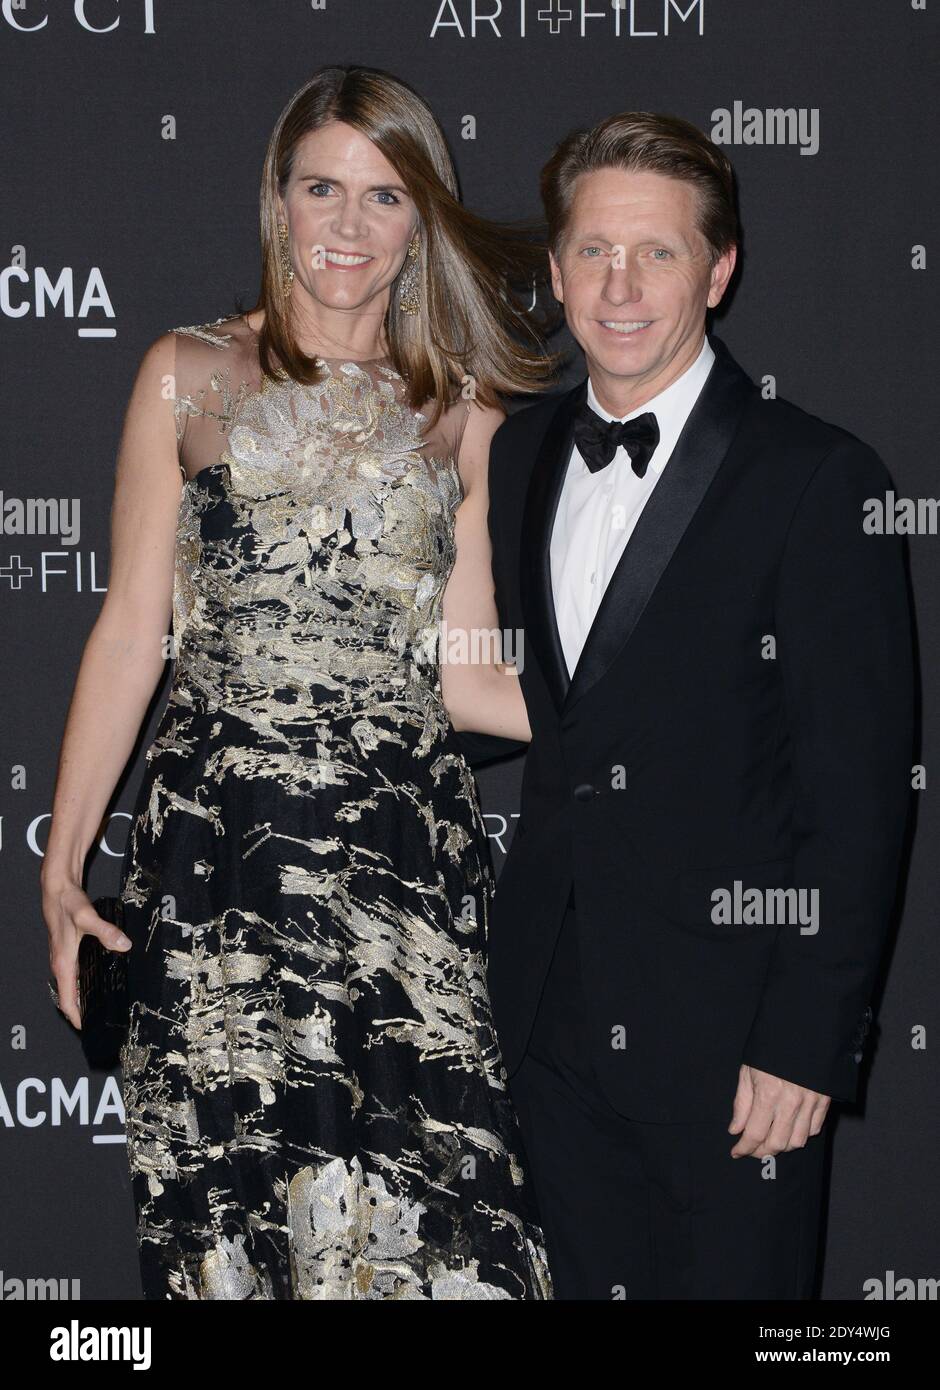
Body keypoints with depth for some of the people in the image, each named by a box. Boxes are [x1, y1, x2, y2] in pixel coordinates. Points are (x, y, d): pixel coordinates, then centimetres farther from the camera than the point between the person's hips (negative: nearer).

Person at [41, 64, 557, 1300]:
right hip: (221, 835, -1)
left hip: (407, 843, 1)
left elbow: (459, 675, 11)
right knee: (237, 1188, -5)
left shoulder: (463, 417, 12)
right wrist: (62, 861, 1)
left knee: (420, 1204, -9)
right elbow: (131, 631, 6)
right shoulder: (191, 376, 9)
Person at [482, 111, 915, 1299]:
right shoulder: (517, 455, 8)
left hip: (727, 1024, -5)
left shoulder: (818, 481, -11)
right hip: (551, 1015, 5)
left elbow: (859, 790, -13)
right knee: (589, 1279, 15)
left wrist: (808, 1040, -16)